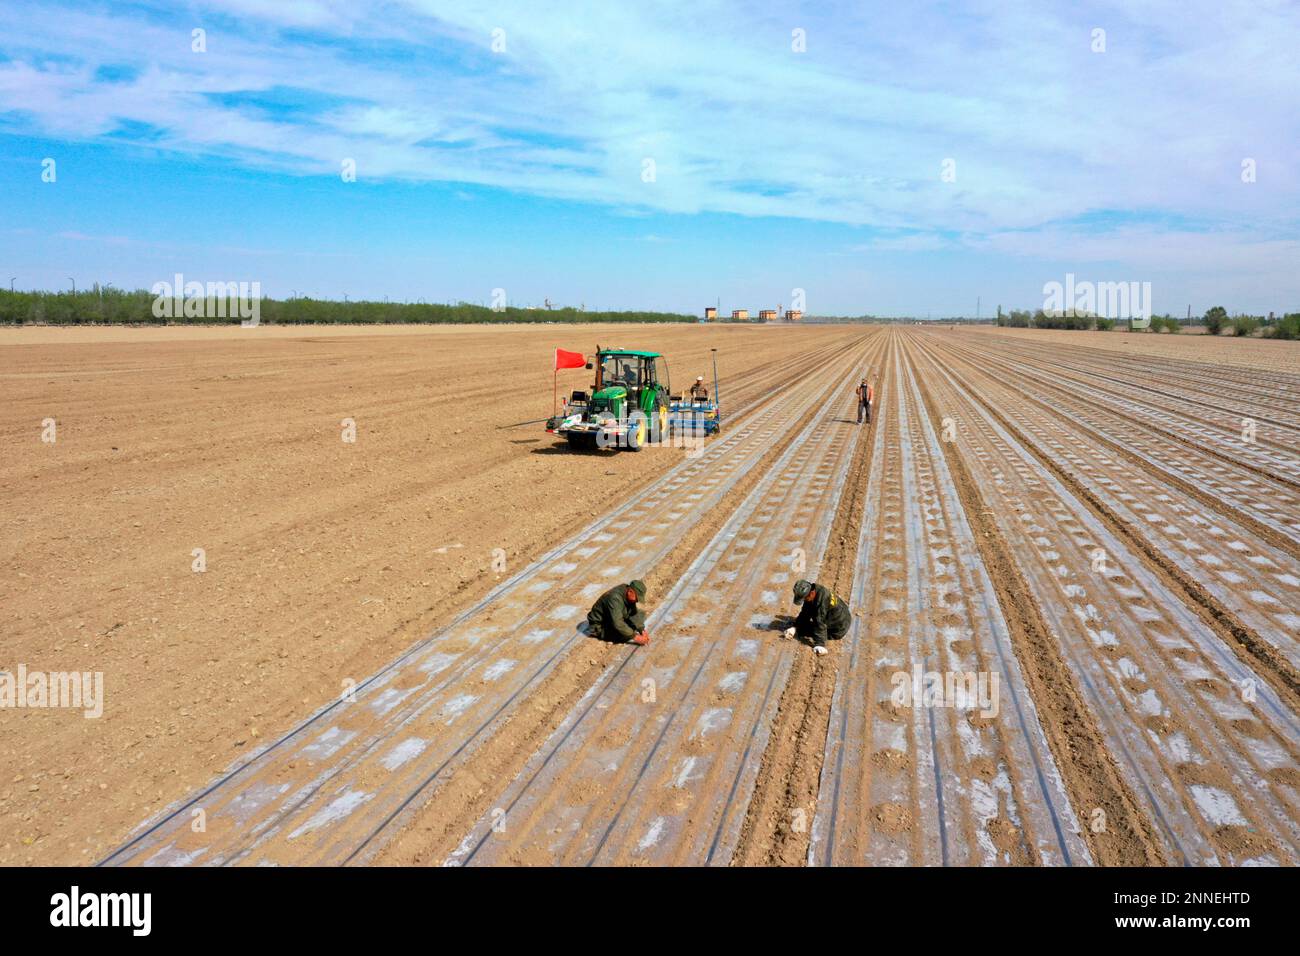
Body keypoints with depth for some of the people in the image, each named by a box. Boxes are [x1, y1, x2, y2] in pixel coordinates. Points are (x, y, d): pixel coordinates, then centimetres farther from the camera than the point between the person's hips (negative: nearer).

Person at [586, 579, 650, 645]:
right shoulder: (615, 598, -34)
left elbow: (634, 613, -1)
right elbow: (618, 624, -38)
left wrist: (642, 630, -13)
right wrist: (635, 637, -33)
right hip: (599, 626, -8)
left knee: (641, 613, -1)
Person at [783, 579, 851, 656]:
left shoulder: (822, 598, -37)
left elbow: (820, 622, -38)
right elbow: (805, 612, -3)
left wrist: (819, 644, -37)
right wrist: (795, 627, -12)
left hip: (838, 630, -9)